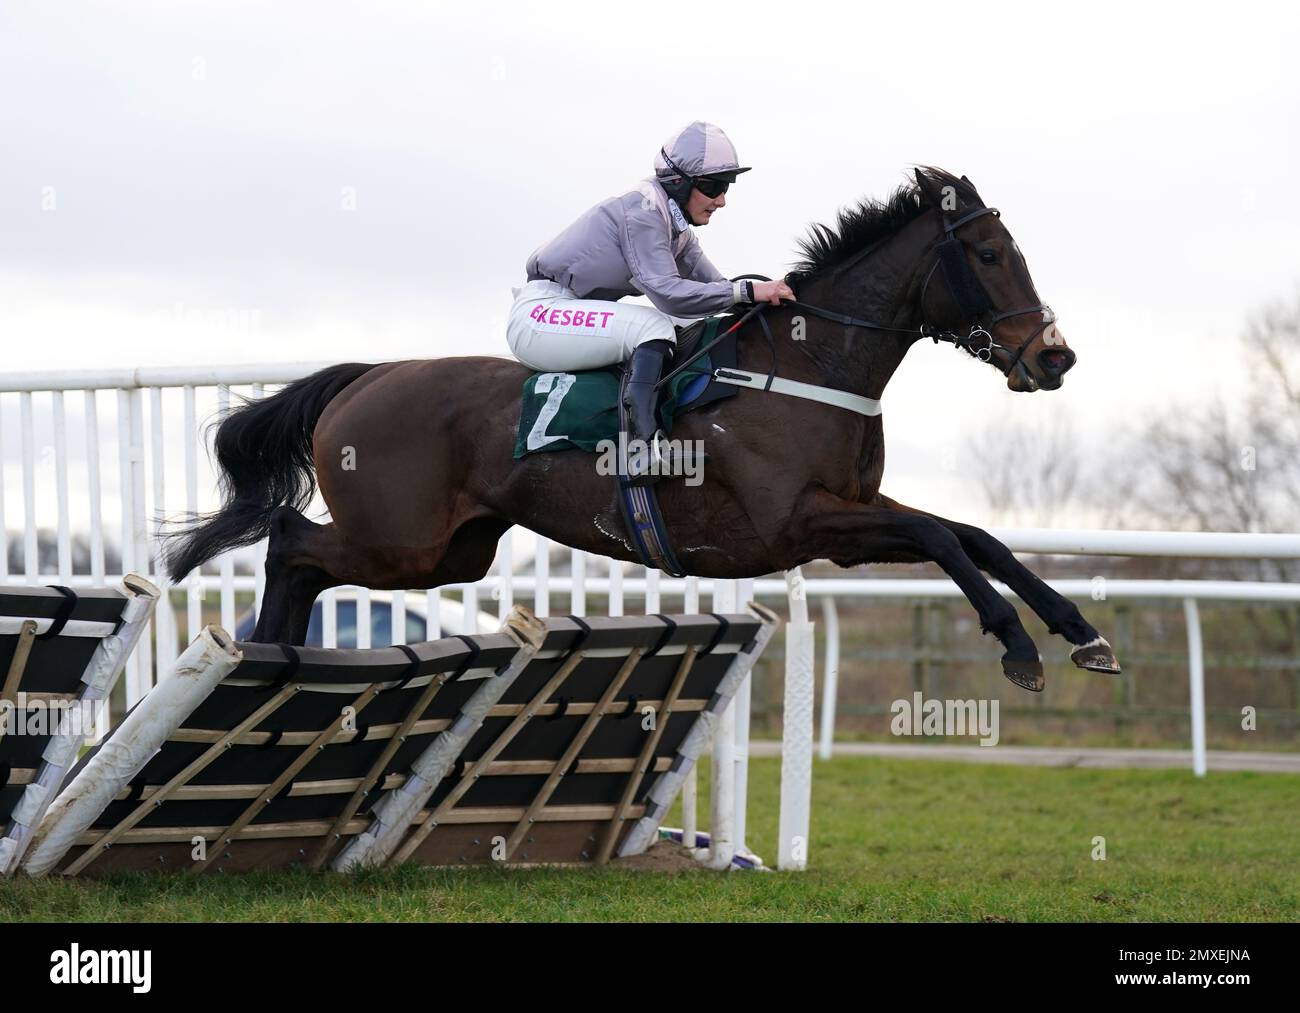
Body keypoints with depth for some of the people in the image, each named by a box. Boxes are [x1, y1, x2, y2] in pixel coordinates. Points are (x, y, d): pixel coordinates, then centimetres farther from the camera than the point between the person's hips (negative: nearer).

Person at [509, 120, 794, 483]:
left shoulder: (675, 222, 10)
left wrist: (768, 296, -8)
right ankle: (642, 443, -35)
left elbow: (712, 284, 8)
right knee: (655, 327, -27)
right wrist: (747, 291, -31)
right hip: (540, 313, -10)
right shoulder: (642, 210, -19)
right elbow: (666, 291, -28)